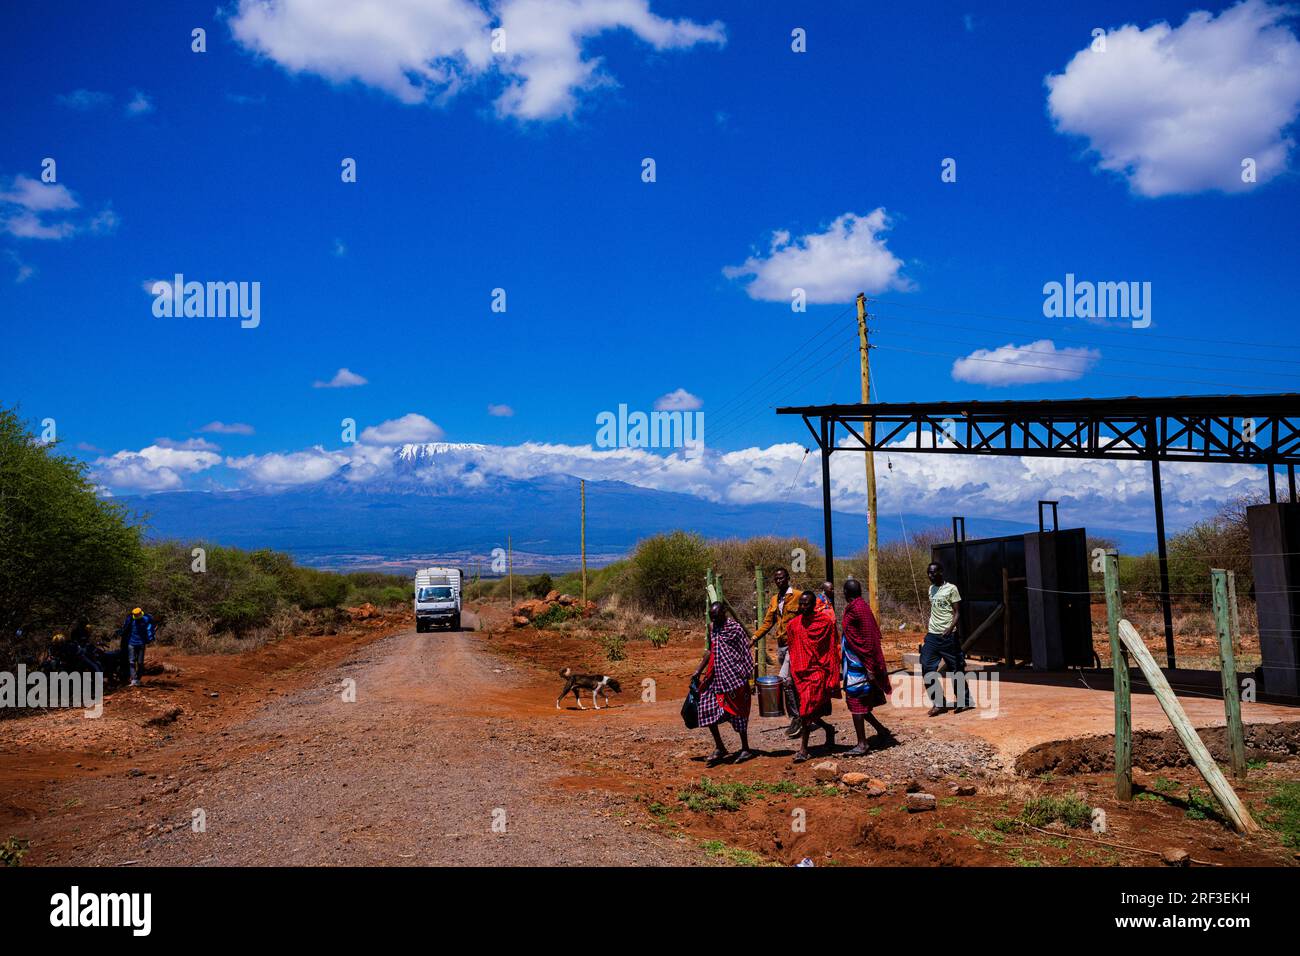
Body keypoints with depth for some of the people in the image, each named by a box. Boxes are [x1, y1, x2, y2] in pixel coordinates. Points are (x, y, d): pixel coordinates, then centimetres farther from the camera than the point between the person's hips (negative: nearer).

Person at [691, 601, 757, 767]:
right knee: (706, 707, 0)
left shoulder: (734, 628, -11)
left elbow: (745, 654, -9)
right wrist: (699, 670, 16)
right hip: (715, 677, 7)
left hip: (733, 677, -7)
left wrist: (746, 677, -12)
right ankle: (719, 747, 11)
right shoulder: (714, 628, 9)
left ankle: (745, 749, 16)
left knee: (737, 712, 1)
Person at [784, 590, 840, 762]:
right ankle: (828, 729, 36)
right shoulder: (793, 625, 6)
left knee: (807, 710, -13)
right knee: (812, 711, 8)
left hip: (819, 670, -5)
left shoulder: (826, 622, -5)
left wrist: (833, 676, -2)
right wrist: (791, 675, 14)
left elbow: (833, 650, -1)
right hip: (801, 672, 5)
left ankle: (803, 749, -7)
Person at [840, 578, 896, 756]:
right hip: (860, 663, 10)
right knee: (861, 704, 15)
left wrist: (869, 667, -20)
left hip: (858, 663, -10)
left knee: (855, 703, -4)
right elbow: (874, 635, 17)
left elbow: (869, 638, -20)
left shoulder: (857, 609, -17)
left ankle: (862, 744, 0)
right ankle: (882, 731, 21)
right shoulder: (862, 606, 11)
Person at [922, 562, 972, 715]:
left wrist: (950, 628, -26)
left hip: (947, 636, -6)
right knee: (927, 668, -1)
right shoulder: (931, 589, 13)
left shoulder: (951, 589, -7)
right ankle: (939, 703, 7)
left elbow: (956, 612, -10)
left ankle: (966, 701, 16)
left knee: (956, 670, 2)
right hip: (932, 635, 6)